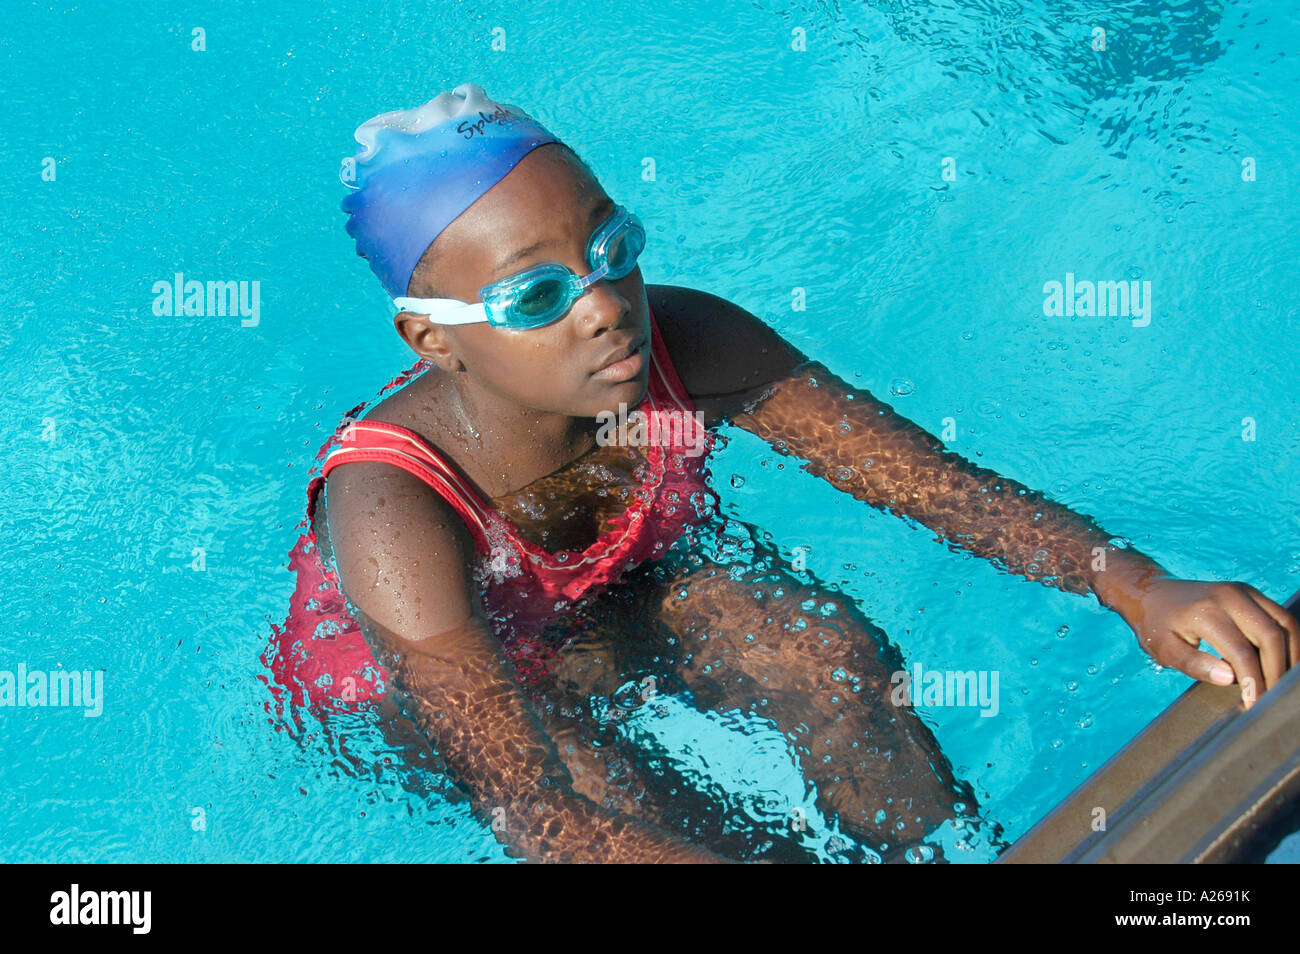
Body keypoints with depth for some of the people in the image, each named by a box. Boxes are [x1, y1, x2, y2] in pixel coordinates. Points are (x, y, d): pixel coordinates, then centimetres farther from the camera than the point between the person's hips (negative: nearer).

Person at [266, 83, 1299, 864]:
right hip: (398, 688, -3)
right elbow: (540, 820, -42)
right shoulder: (392, 516, -39)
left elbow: (939, 483, -23)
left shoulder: (686, 346, -28)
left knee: (832, 656, -20)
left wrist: (1142, 589, -36)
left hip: (626, 584, 3)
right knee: (595, 778, -29)